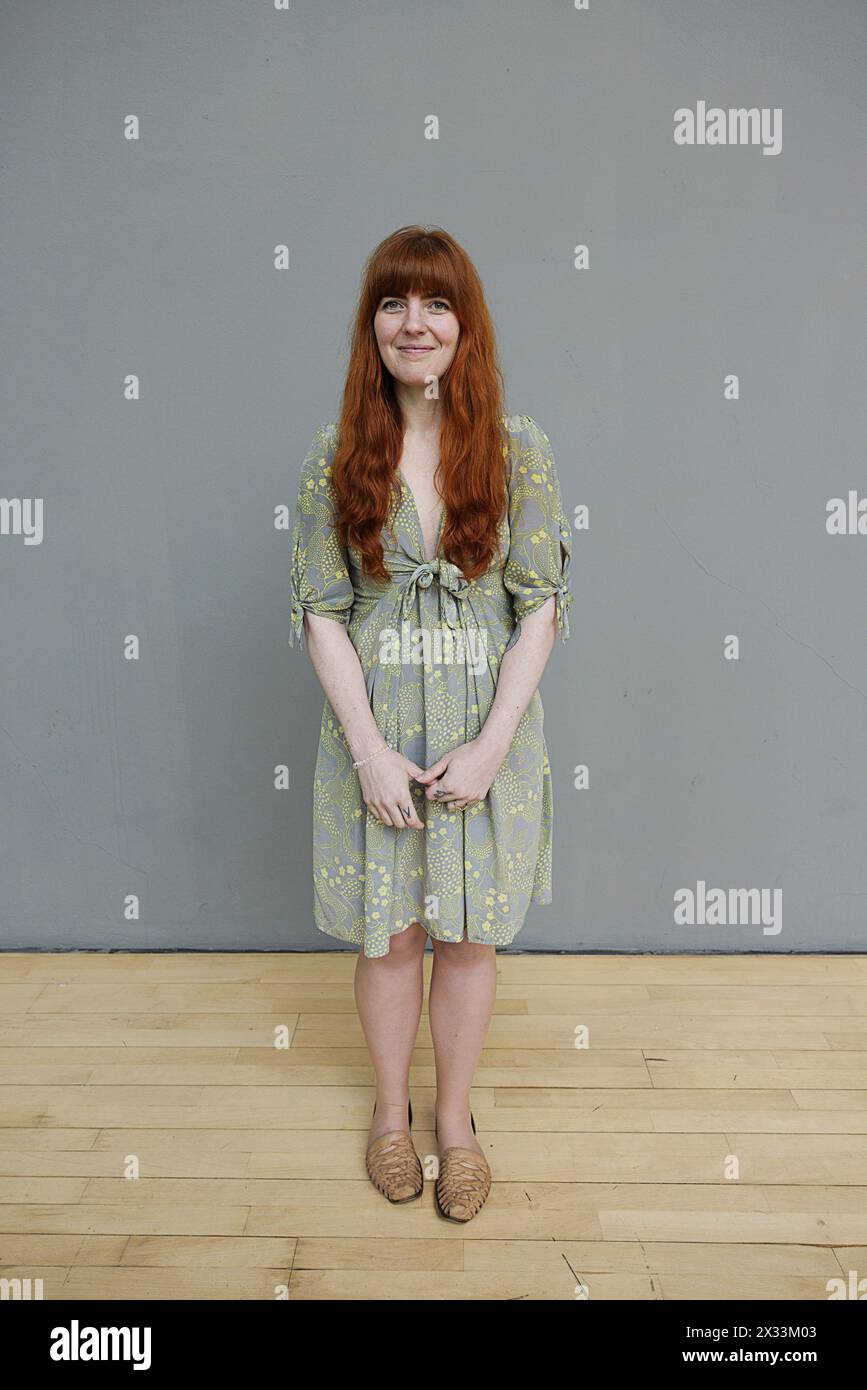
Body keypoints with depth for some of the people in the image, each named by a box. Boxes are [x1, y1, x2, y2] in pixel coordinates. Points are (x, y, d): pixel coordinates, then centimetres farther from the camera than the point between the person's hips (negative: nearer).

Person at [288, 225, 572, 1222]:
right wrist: (368, 748, -11)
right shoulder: (337, 454, -1)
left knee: (469, 936, 12)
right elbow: (319, 612, -3)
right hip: (375, 737, 0)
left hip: (487, 736, 0)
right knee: (387, 933, 13)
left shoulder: (519, 449, -3)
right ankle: (390, 1110, 38)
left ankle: (455, 1117, 36)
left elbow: (543, 606, -4)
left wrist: (490, 745, -12)